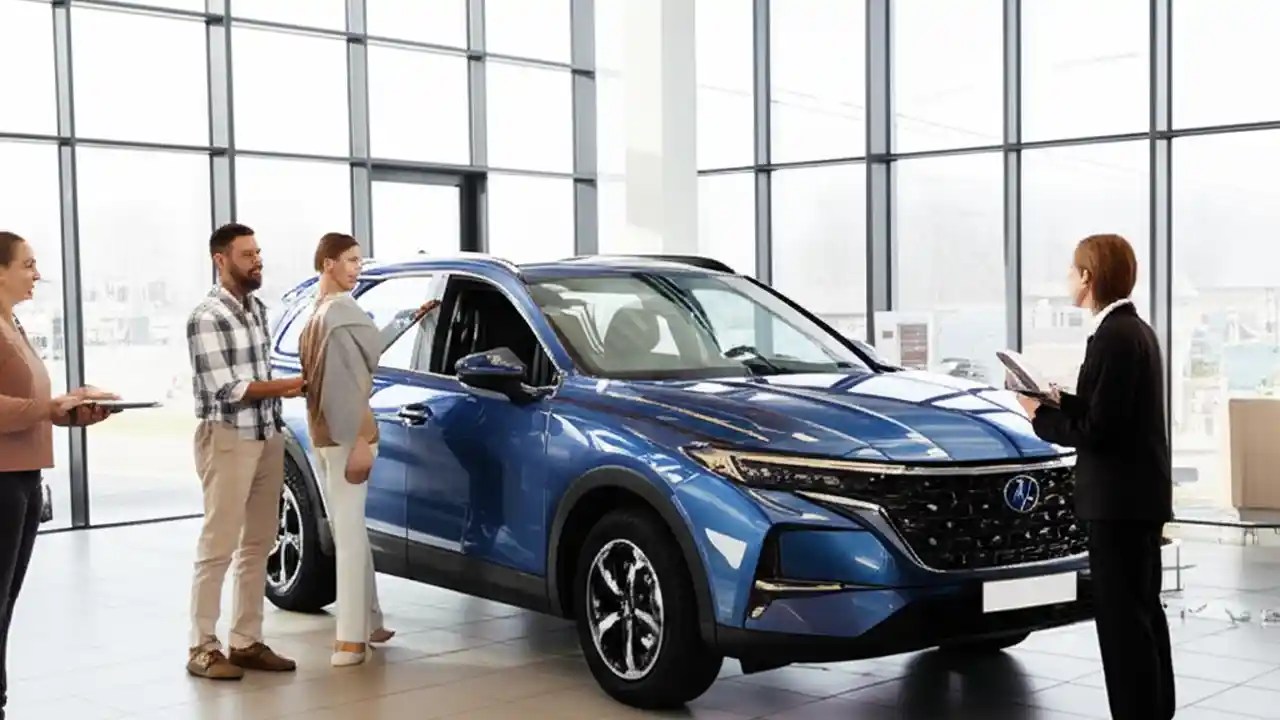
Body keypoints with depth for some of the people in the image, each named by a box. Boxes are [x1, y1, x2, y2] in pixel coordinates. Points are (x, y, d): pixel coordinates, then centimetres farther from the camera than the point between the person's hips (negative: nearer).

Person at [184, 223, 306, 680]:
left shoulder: (257, 308, 12)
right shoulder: (207, 317, -13)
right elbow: (228, 389, -16)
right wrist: (289, 386, -10)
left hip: (267, 436, 8)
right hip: (227, 439, -8)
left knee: (258, 544, 9)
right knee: (218, 546, -4)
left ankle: (246, 641, 16)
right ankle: (203, 648, 3)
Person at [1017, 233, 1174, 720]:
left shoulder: (1114, 337, -19)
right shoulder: (1134, 329, 12)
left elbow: (1097, 430, -22)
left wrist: (1041, 416, -9)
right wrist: (1060, 402, 9)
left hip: (1120, 500, -10)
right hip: (1142, 495, 10)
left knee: (1122, 616, -3)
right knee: (1143, 609, 18)